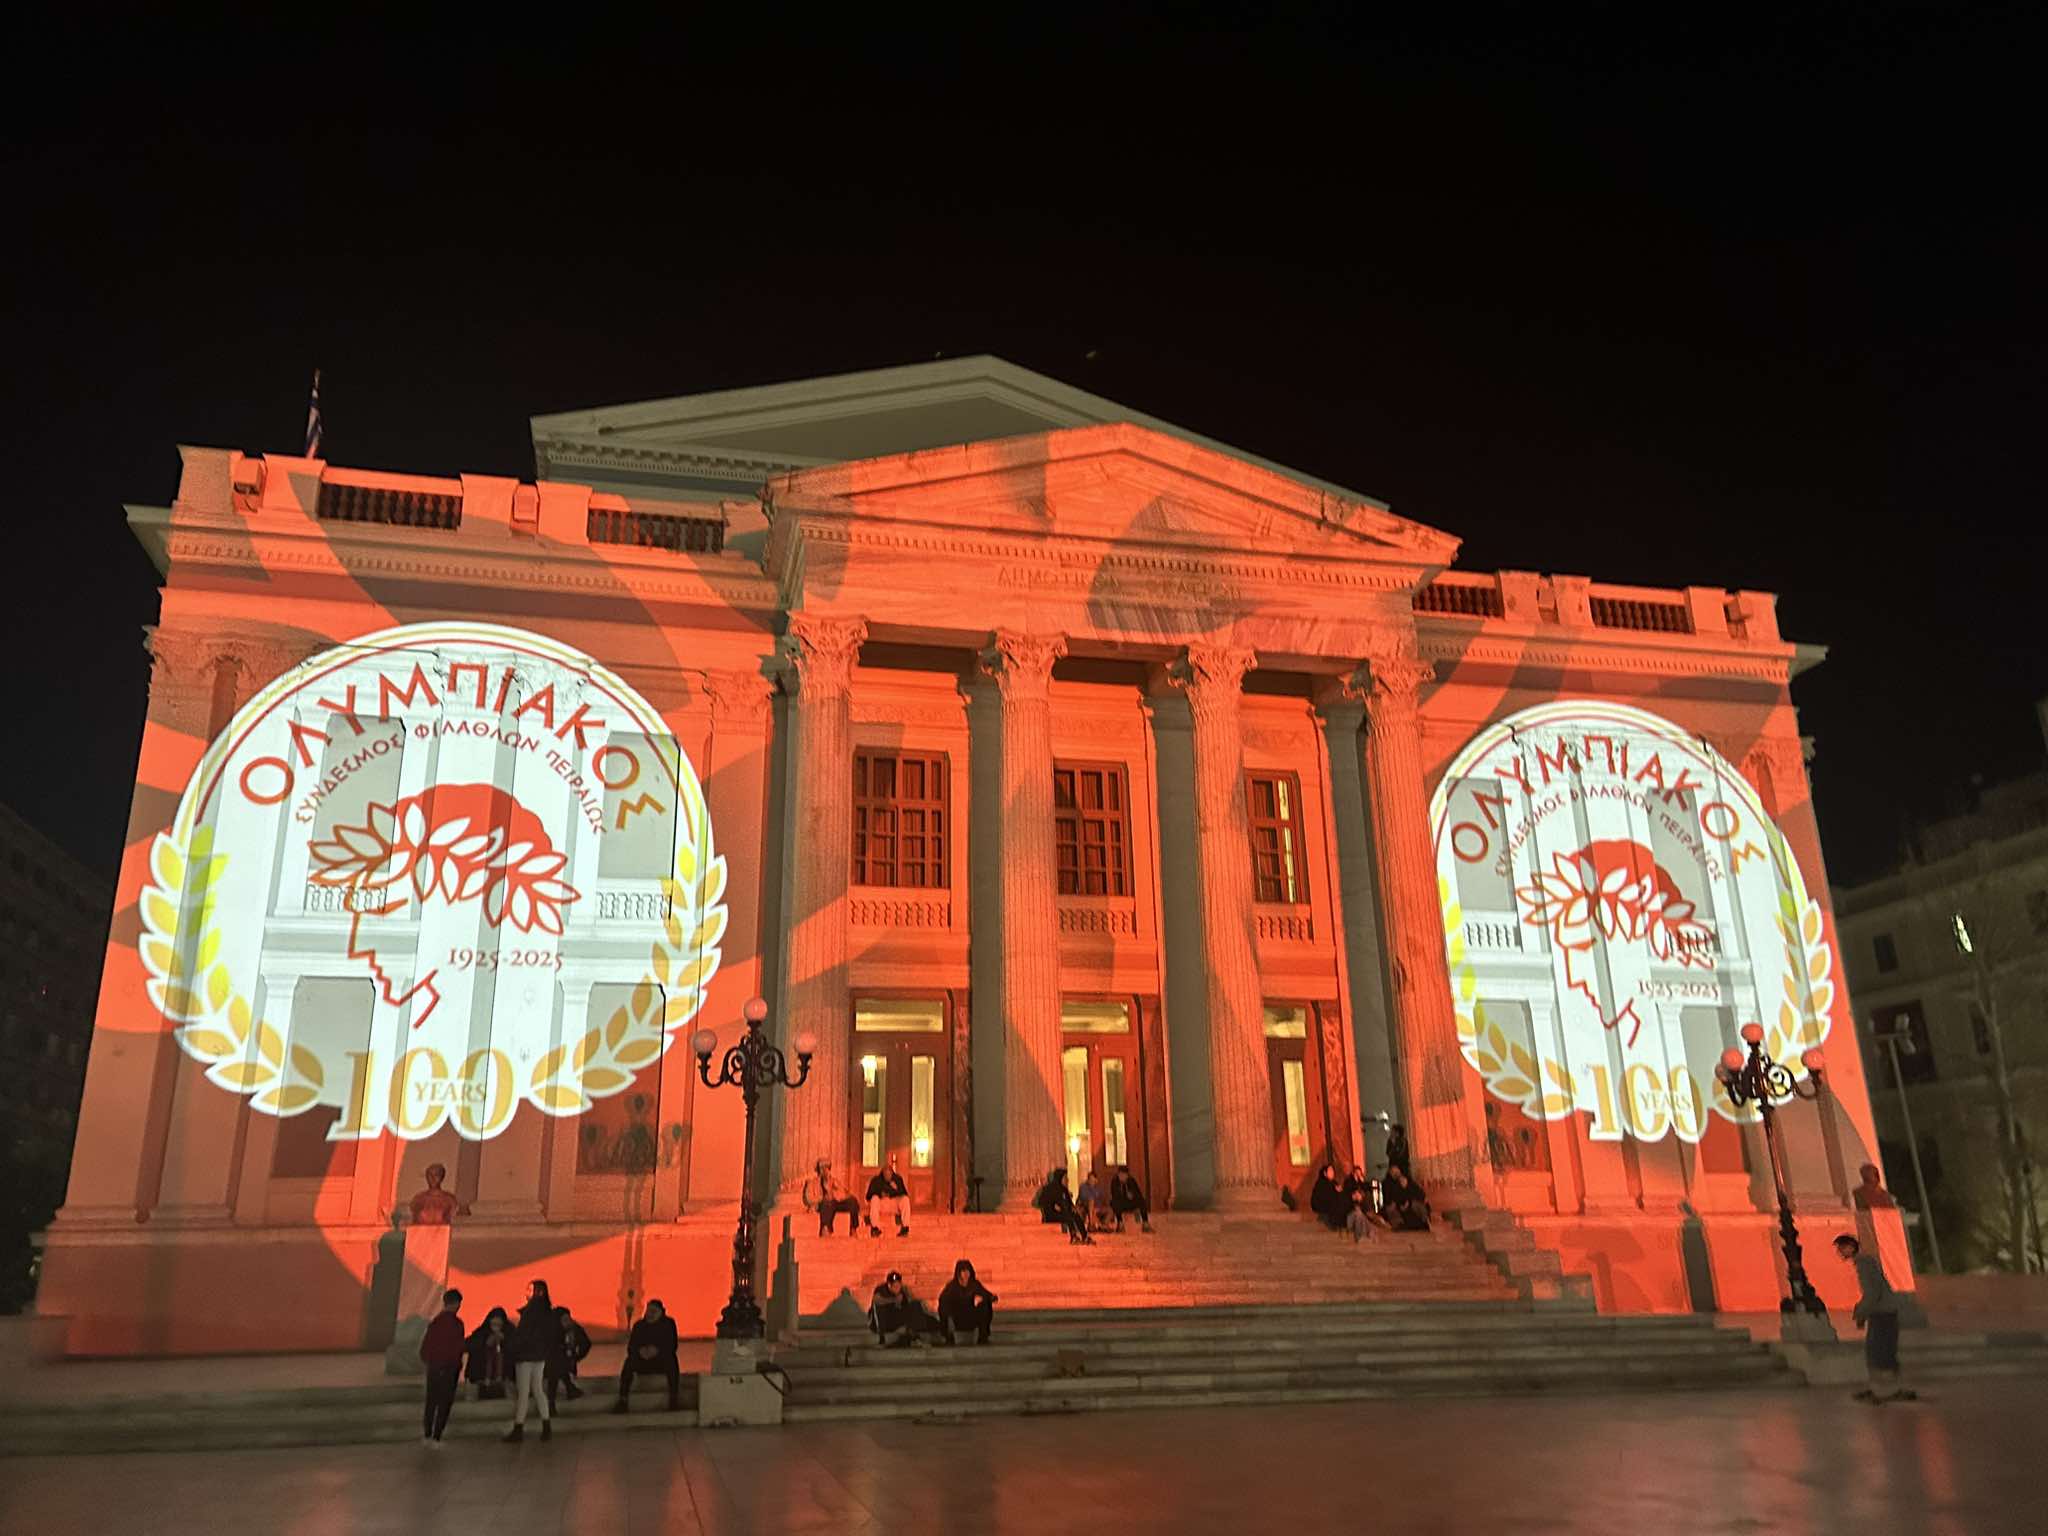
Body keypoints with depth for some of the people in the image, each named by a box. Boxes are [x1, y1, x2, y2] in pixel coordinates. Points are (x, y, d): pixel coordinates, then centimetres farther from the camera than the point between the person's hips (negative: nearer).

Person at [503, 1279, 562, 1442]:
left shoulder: (531, 1310, -15)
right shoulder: (547, 1311, 8)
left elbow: (521, 1333, -16)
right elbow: (554, 1336, 12)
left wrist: (509, 1351, -6)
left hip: (526, 1355, -7)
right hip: (541, 1355, 7)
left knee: (522, 1393, -1)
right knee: (538, 1390, 13)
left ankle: (518, 1429, 2)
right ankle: (547, 1427, 11)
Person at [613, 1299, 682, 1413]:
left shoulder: (669, 1324, 0)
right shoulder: (639, 1325, 6)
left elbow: (672, 1346, -9)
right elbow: (630, 1348, -3)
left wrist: (657, 1350, -27)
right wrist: (640, 1351, -25)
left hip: (663, 1362, -2)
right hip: (642, 1363, 2)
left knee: (671, 1360, -34)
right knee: (629, 1362, -28)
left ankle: (674, 1399, -35)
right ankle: (622, 1400, -32)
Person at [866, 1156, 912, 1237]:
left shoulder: (898, 1179, 2)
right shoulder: (876, 1180, -3)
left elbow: (905, 1194, 1)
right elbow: (869, 1196, -3)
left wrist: (896, 1189, -17)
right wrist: (880, 1195, -17)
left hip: (895, 1203, 1)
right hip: (880, 1203, -1)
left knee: (905, 1199, -30)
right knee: (874, 1199, -35)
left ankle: (905, 1228, -30)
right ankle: (875, 1228, -35)